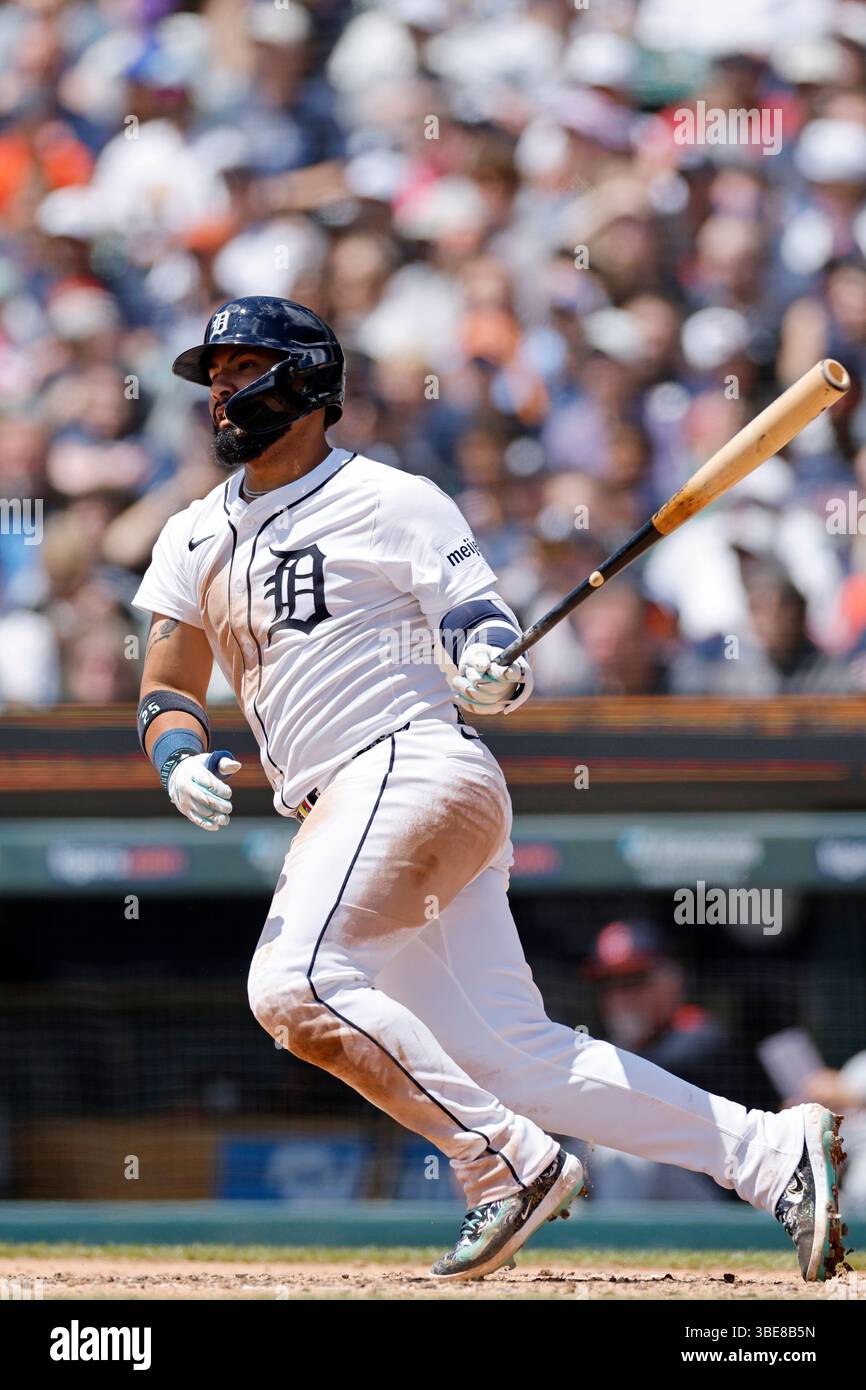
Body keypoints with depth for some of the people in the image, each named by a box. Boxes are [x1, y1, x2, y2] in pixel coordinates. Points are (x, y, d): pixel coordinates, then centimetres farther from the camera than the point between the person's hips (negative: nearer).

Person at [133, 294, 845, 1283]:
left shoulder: (390, 501, 1)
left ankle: (510, 1164, -21)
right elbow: (164, 693, 16)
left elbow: (486, 629, -3)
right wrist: (182, 759, -6)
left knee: (294, 985, -26)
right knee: (517, 1059, -2)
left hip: (417, 765, -7)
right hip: (338, 813, 7)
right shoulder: (196, 539, 19)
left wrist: (493, 669, -27)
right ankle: (774, 1154, -1)